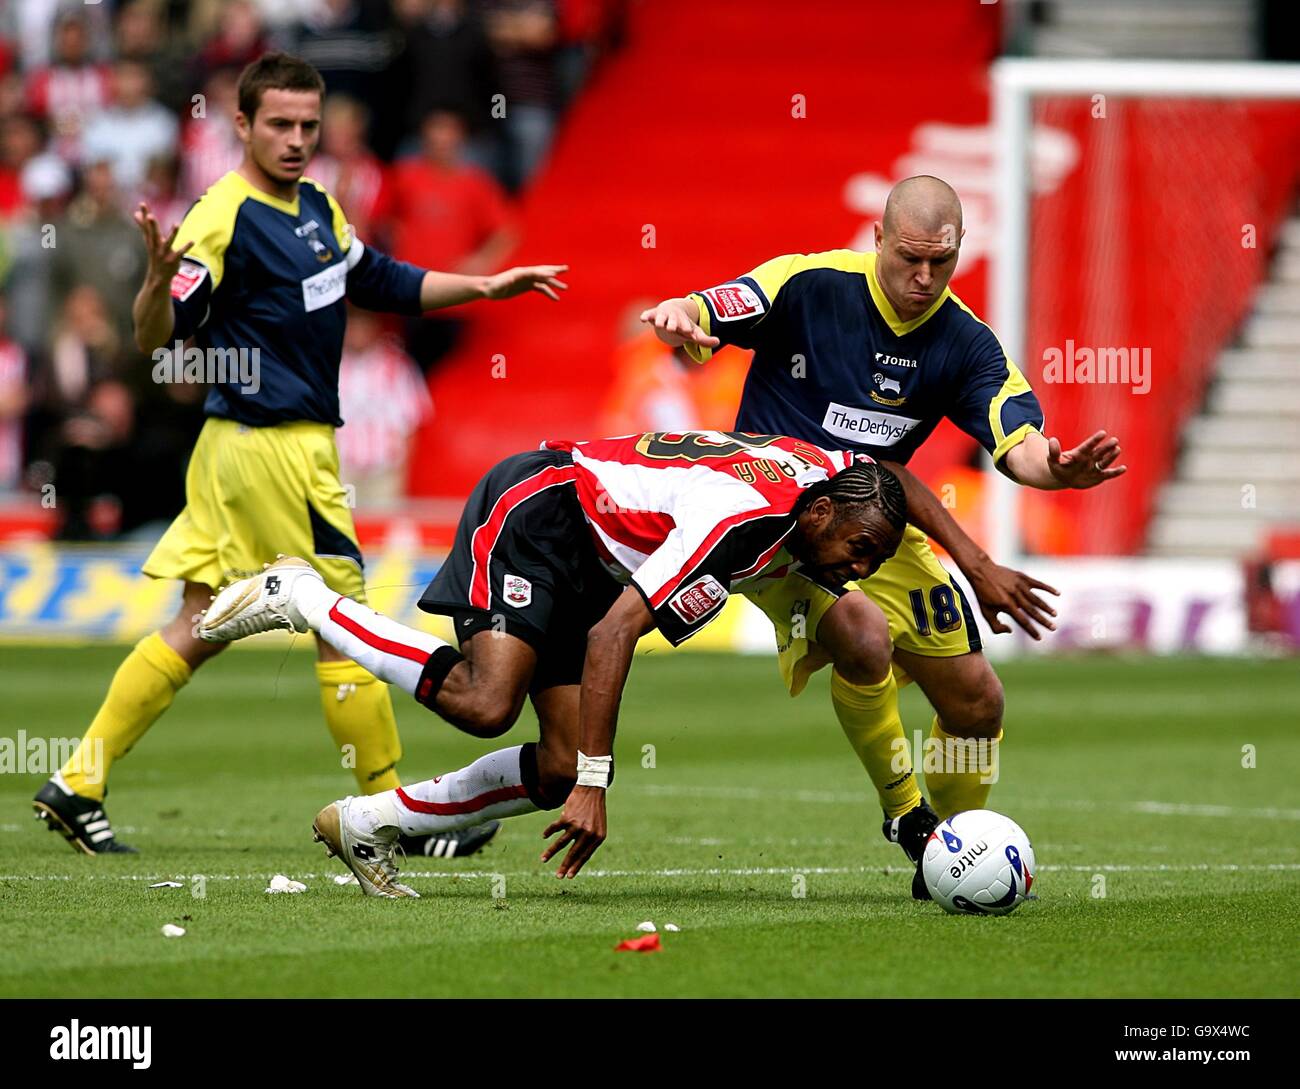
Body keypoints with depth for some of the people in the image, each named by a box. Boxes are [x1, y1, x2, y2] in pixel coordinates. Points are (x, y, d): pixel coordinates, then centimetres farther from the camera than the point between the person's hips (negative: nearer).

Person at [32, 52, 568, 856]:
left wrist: (485, 287, 21)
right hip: (274, 449, -9)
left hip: (241, 450, 9)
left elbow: (381, 282, 24)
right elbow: (156, 339, -21)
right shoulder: (223, 218, -16)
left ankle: (78, 787, 13)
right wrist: (161, 274, -40)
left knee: (199, 630, 10)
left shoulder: (317, 205, 11)